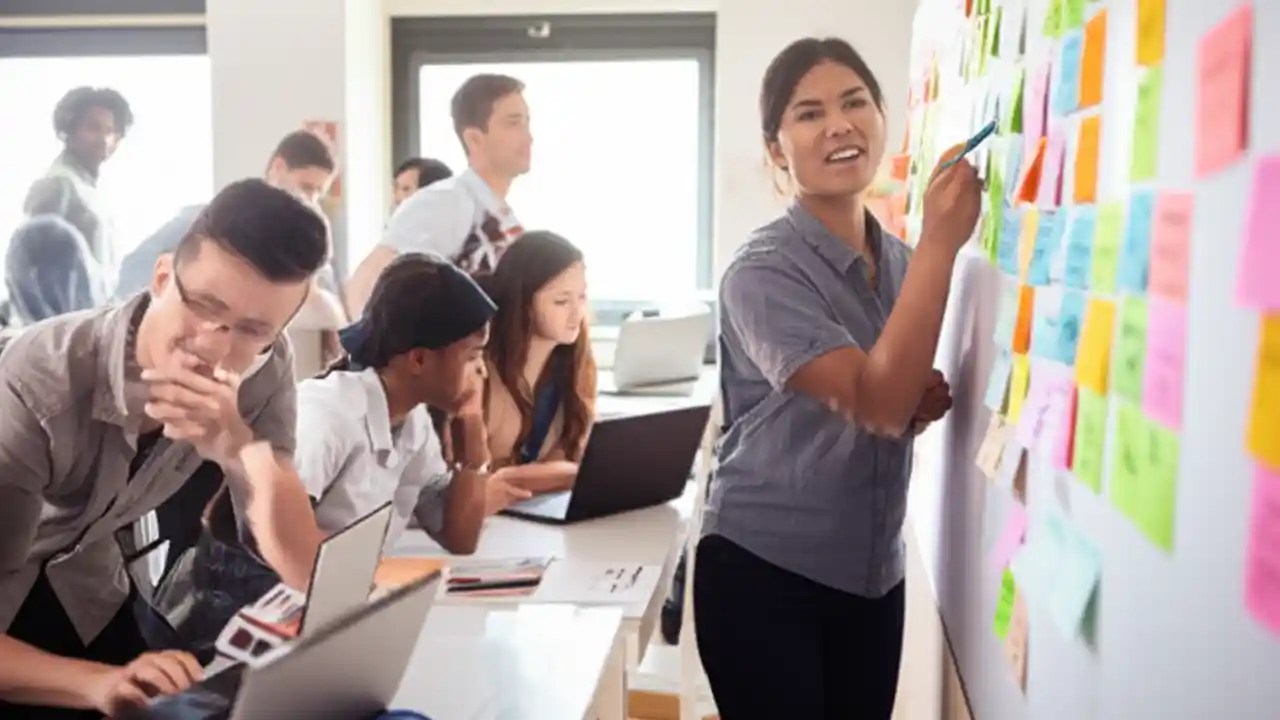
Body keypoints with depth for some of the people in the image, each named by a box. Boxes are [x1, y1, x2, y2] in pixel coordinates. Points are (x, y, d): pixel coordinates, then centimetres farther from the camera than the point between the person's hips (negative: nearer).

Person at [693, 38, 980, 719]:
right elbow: (874, 400, -25)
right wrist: (942, 241, -26)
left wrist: (926, 402, -4)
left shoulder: (902, 260, 5)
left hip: (873, 576, 6)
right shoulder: (762, 271, -15)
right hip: (763, 571, -6)